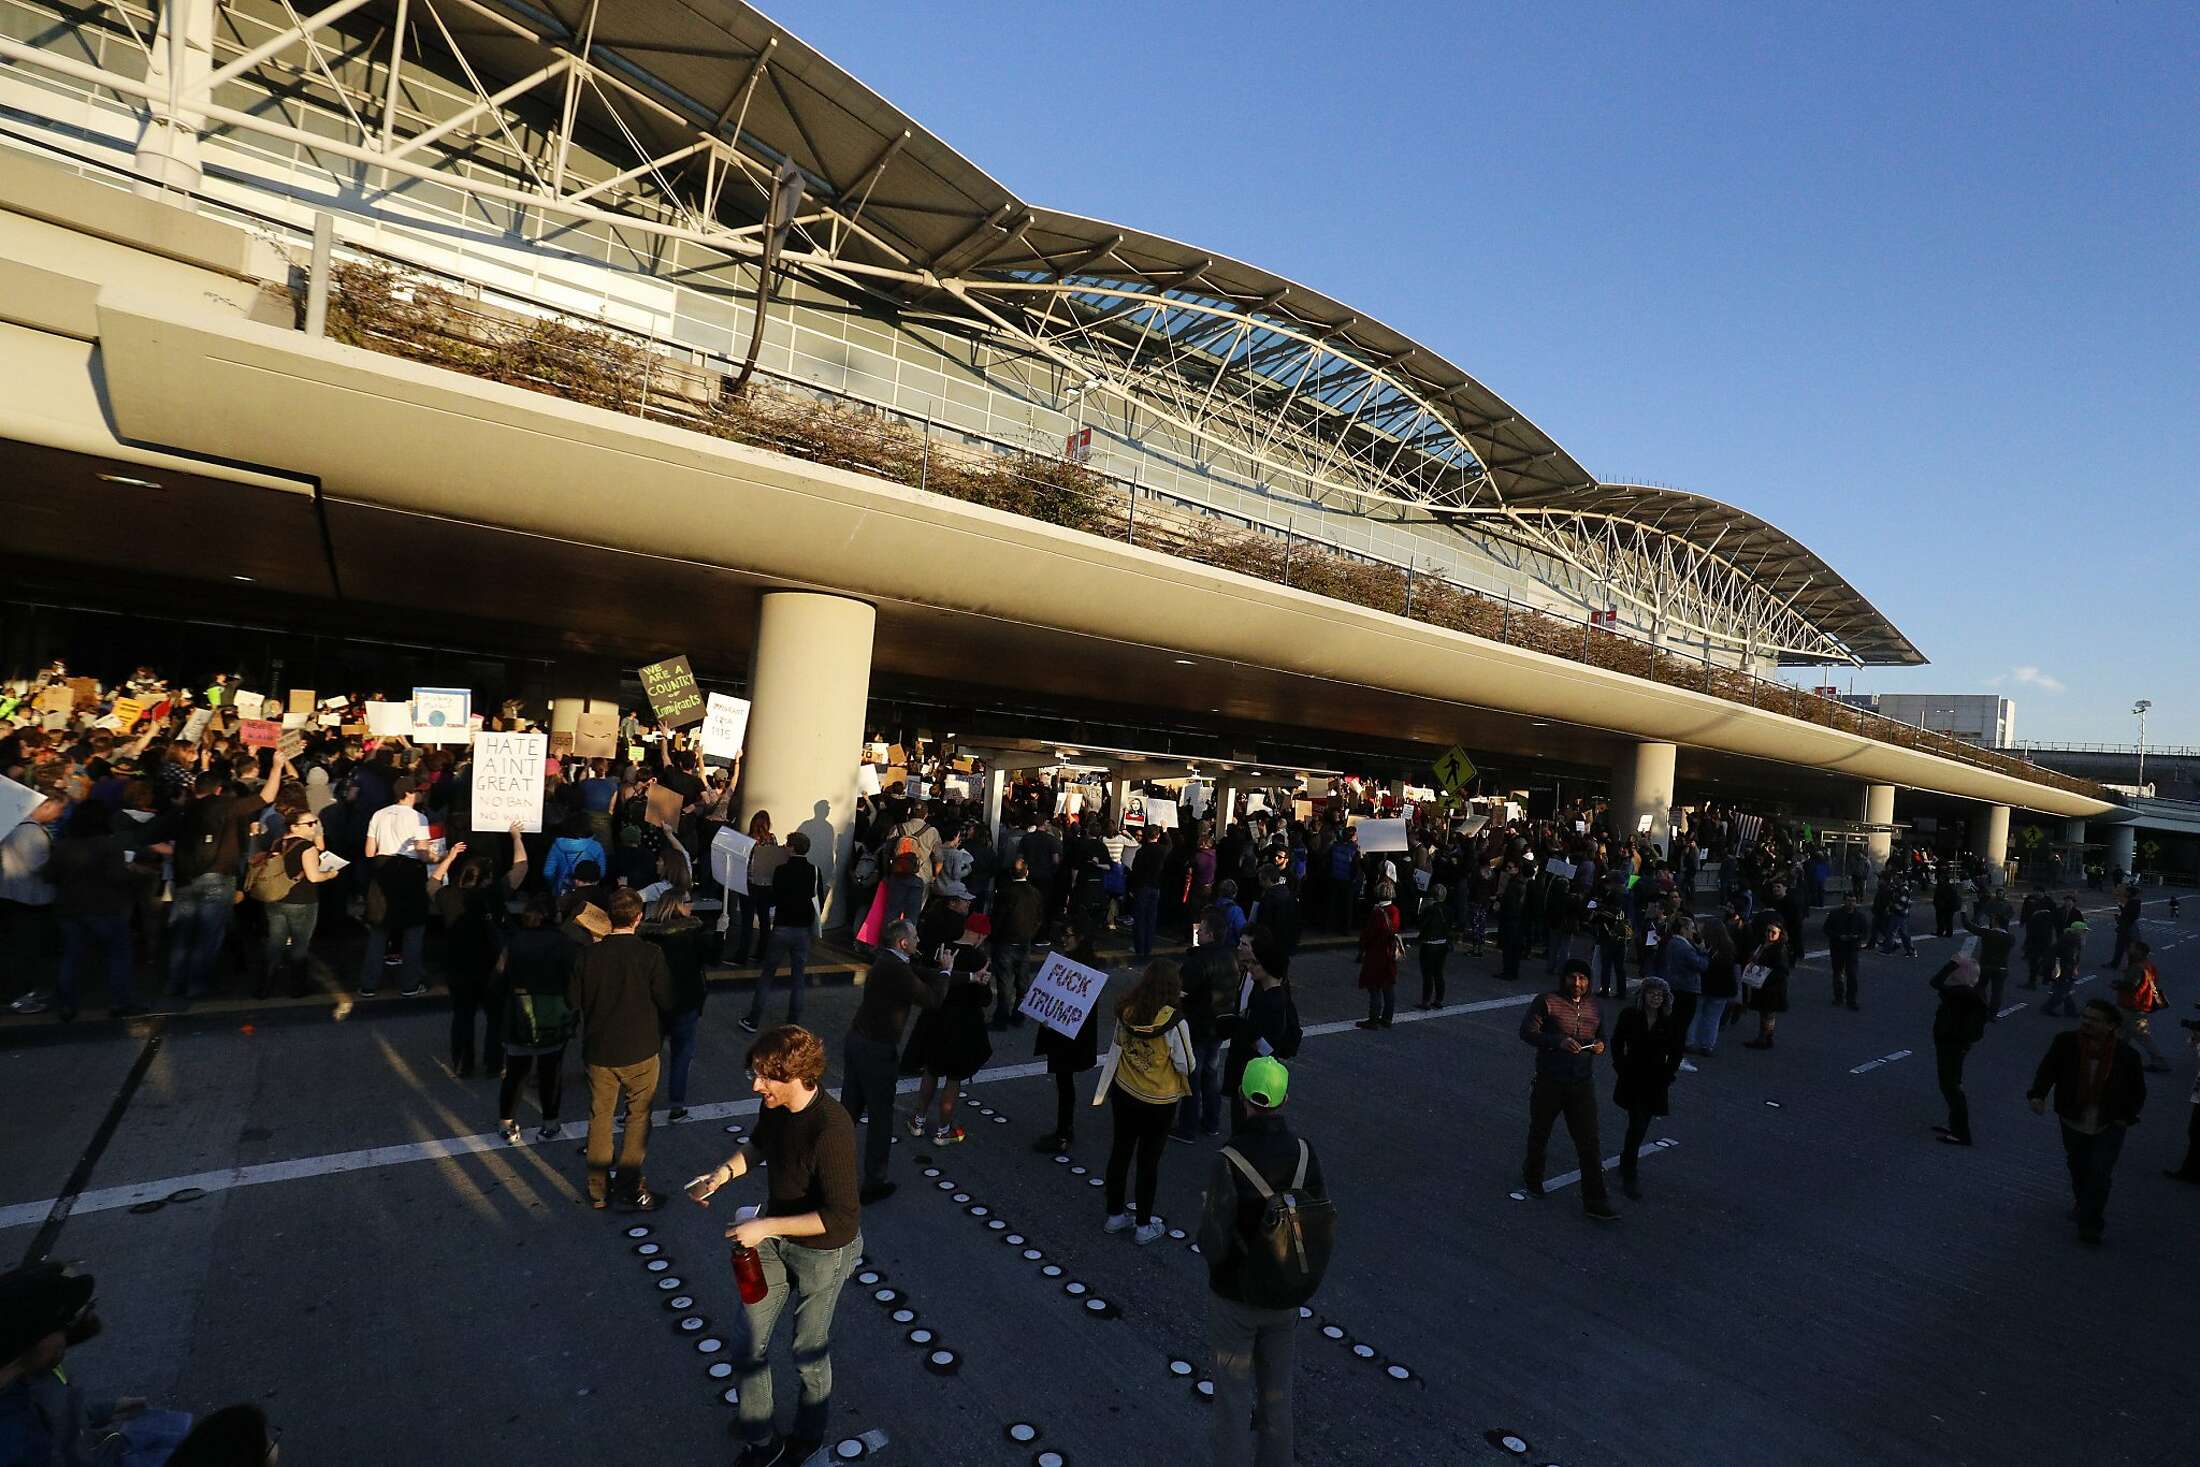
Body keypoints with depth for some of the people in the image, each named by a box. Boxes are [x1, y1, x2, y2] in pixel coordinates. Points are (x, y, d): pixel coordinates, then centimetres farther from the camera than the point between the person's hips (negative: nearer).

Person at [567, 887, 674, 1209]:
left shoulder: (587, 956, -10)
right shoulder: (651, 956, -17)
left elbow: (573, 1001, 1)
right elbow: (667, 1002, -10)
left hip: (598, 1050, 2)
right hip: (641, 1050, -2)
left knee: (599, 1118, 17)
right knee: (638, 1117, 14)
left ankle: (598, 1190, 25)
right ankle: (631, 1185, 18)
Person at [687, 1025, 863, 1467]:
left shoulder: (830, 1131, -37)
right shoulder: (775, 1105, -13)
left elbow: (841, 1217, -33)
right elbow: (759, 1143, 11)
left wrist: (765, 1226, -30)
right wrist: (724, 1172, -6)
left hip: (822, 1251, -7)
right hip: (774, 1237, 7)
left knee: (808, 1351, 17)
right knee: (750, 1340, 17)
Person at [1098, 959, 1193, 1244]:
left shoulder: (1126, 1011, -12)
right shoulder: (1174, 1021, -25)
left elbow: (1117, 1049, 0)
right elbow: (1185, 1065, -16)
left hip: (1125, 1094, 4)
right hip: (1159, 1102, -4)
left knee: (1120, 1152, 19)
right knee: (1149, 1160, 13)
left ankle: (1115, 1215, 35)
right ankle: (1143, 1226, 26)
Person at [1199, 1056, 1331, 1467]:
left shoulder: (1228, 1162, -28)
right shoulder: (1305, 1153, -15)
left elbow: (1214, 1248, -23)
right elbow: (1323, 1224, -5)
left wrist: (1206, 1215, -3)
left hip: (1235, 1297, -4)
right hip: (1286, 1295, 4)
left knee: (1233, 1395, 16)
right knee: (1276, 1389, 25)